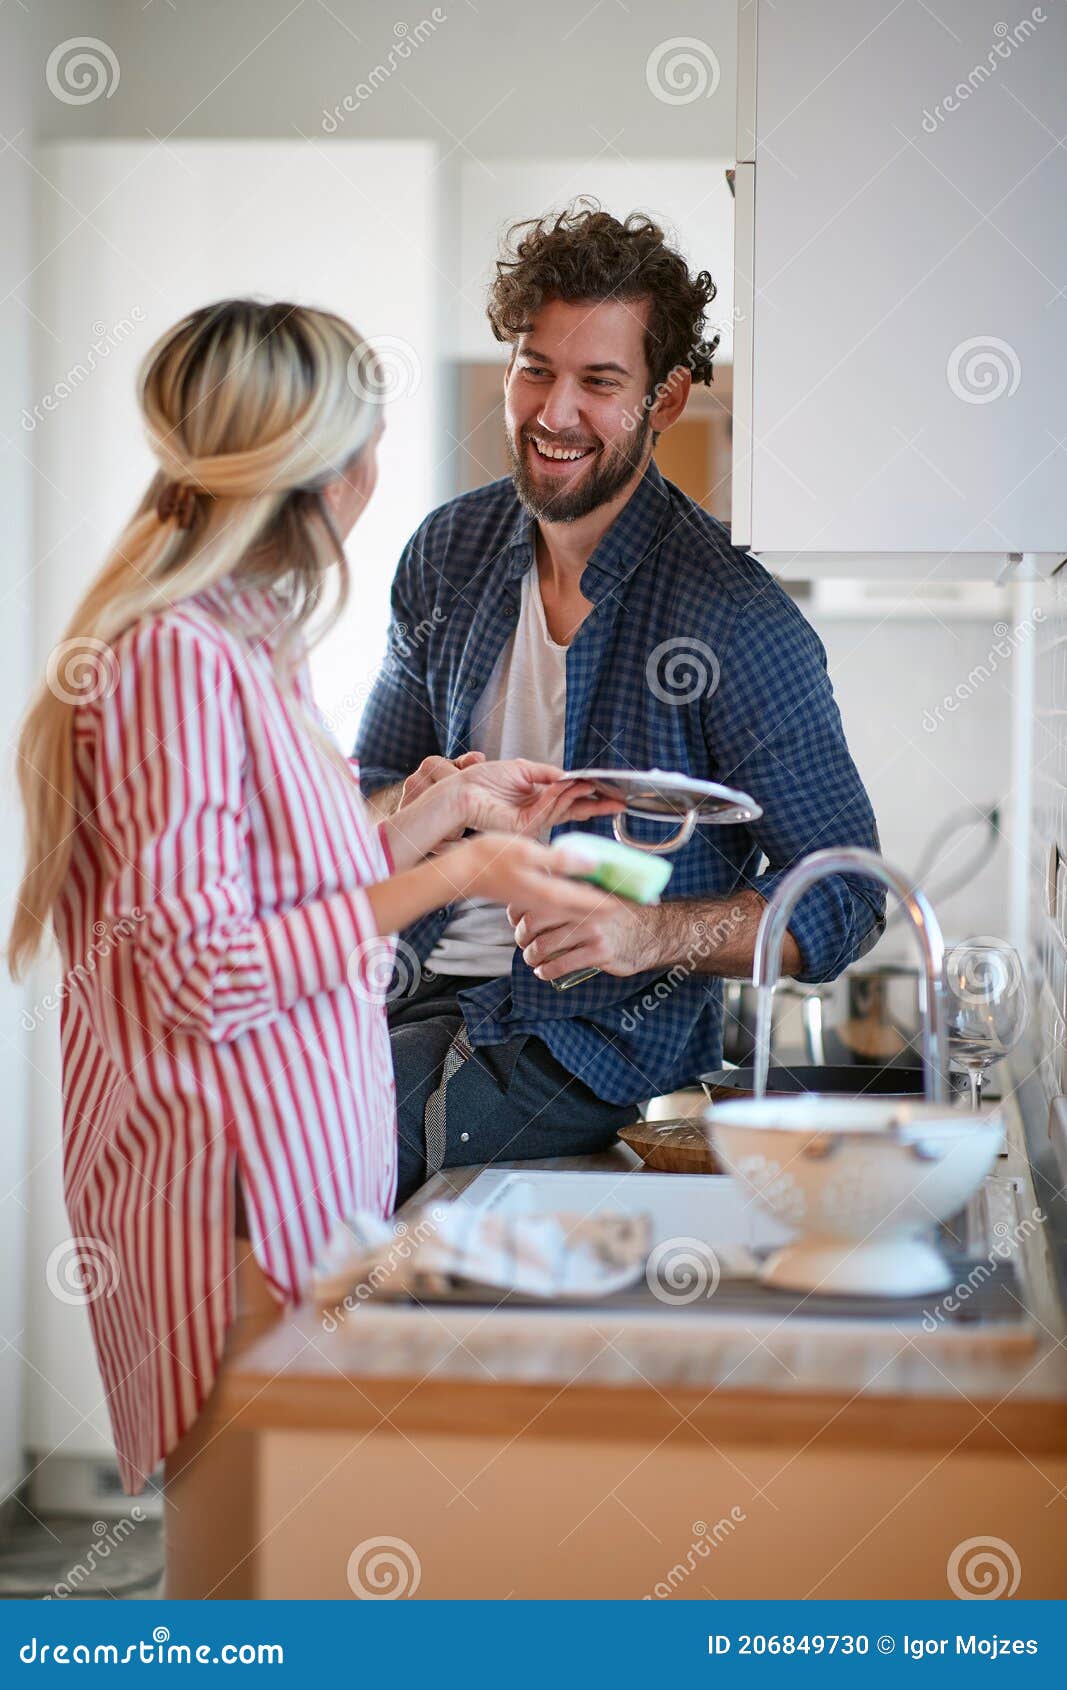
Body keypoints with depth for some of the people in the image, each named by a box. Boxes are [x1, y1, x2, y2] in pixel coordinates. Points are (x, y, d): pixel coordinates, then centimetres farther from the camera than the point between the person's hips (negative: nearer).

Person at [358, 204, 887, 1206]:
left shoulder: (738, 623, -14)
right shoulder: (448, 552, 6)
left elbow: (845, 897, -11)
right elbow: (366, 805, 13)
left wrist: (653, 932, -27)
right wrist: (421, 813, -12)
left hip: (600, 1034, -6)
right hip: (431, 986, 6)